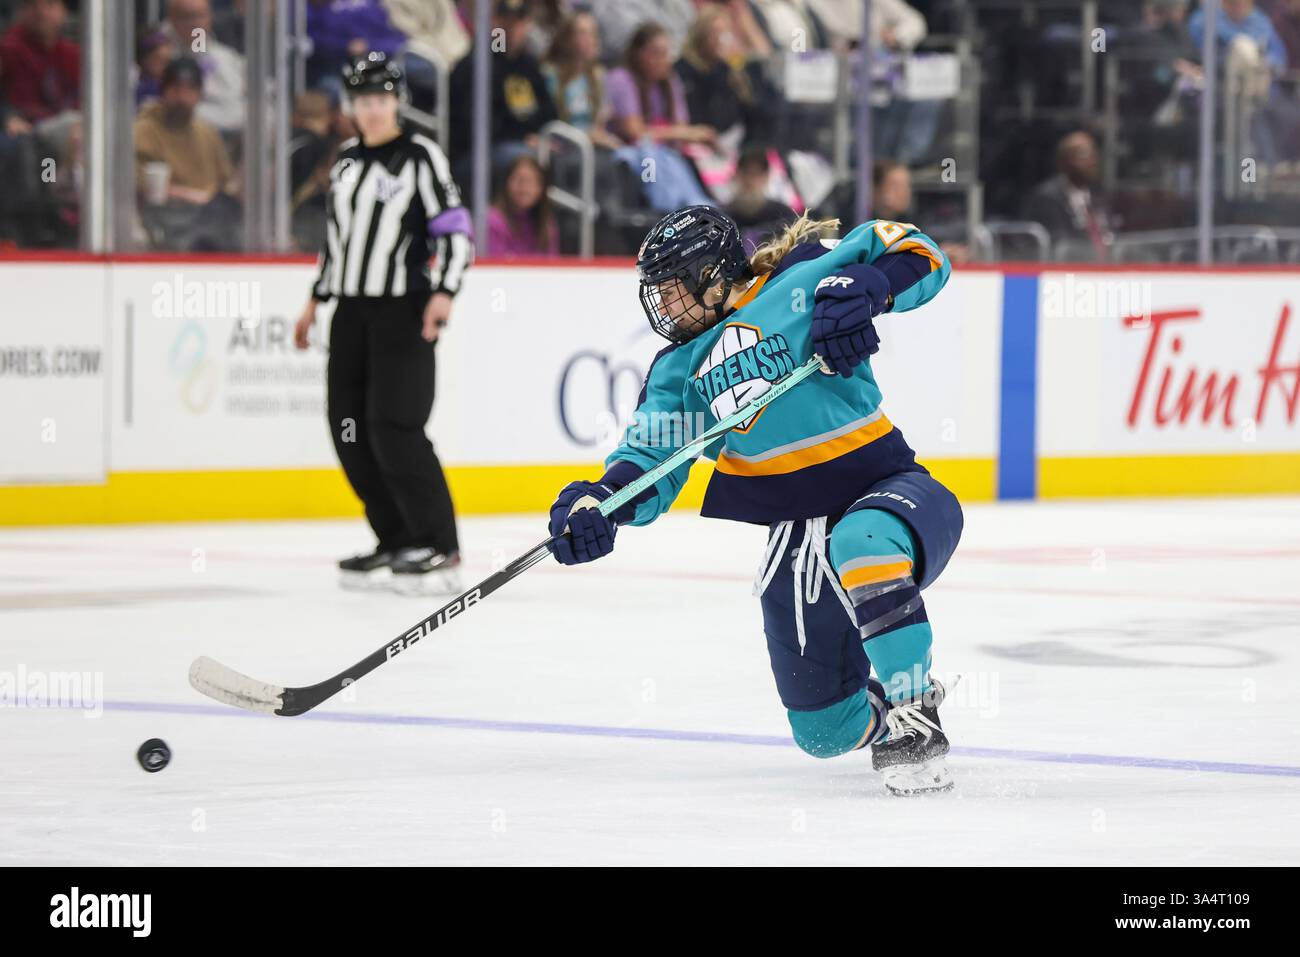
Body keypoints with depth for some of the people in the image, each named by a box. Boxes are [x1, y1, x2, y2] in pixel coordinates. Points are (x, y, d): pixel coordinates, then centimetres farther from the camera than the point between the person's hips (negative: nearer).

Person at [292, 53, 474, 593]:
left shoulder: (420, 156, -6)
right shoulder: (347, 159, 14)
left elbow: (455, 231, -11)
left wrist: (443, 292, -23)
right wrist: (317, 300, 23)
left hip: (403, 310, -7)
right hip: (353, 310, 7)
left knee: (394, 428, -16)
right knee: (349, 429, 3)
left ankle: (440, 549, -12)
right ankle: (396, 542, 13)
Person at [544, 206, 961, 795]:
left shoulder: (802, 285, -4)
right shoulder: (679, 369, 13)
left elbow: (915, 254, -4)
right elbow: (652, 458, 2)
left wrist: (861, 287, -23)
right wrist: (599, 503, -18)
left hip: (887, 490, -6)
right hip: (798, 538, 6)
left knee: (862, 545, -43)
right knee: (827, 733, 6)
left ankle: (914, 720, -29)